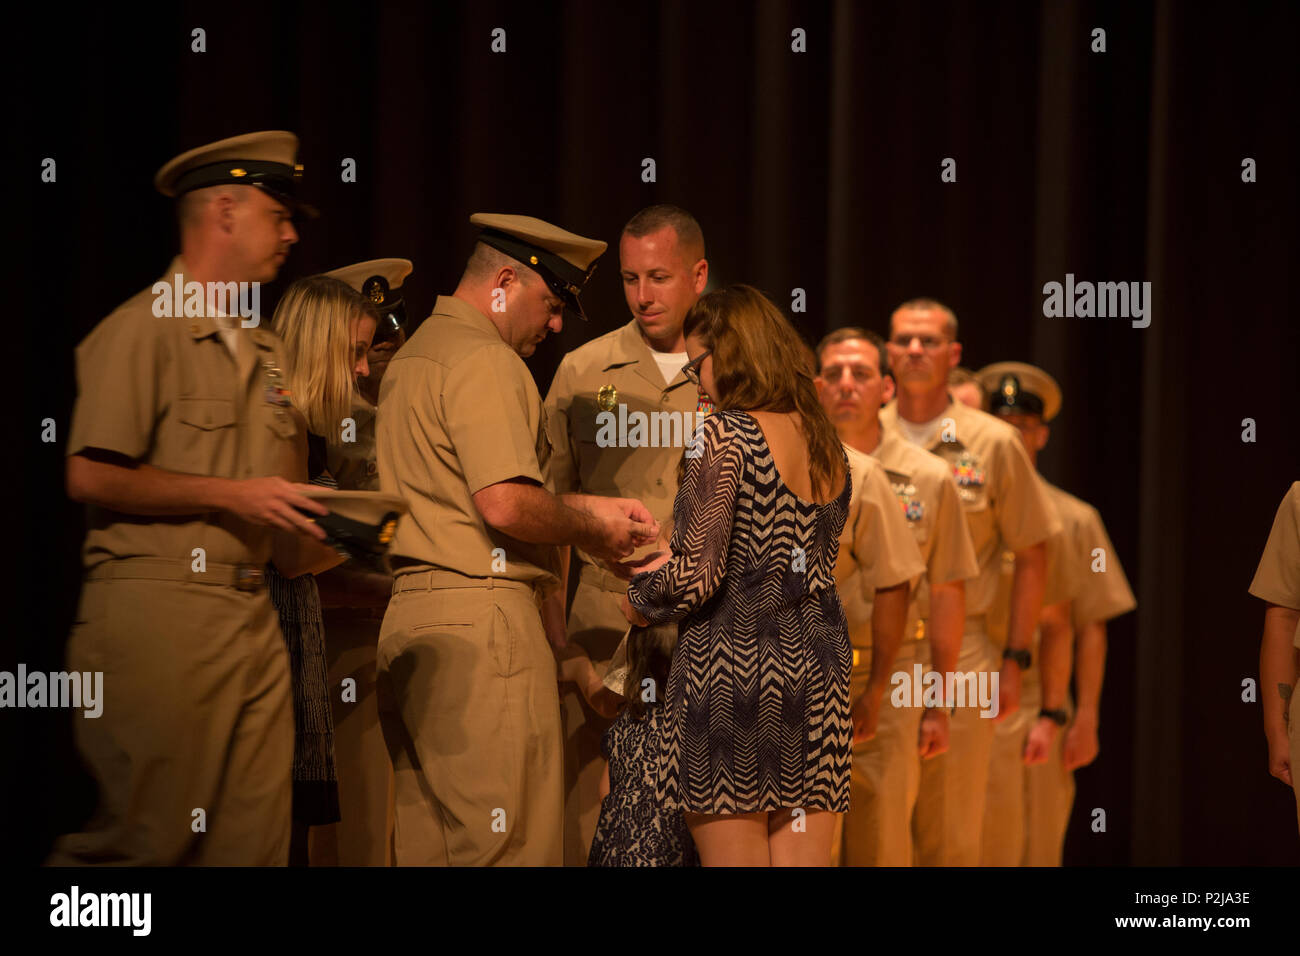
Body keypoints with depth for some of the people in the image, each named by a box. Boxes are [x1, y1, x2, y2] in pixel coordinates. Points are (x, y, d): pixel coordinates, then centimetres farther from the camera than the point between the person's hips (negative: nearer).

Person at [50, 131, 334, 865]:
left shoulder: (267, 351, 19)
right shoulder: (143, 331, -5)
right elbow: (92, 476, -14)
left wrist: (316, 519, 8)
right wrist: (233, 495, -14)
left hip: (252, 614, 8)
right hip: (160, 611, -8)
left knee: (255, 836, 4)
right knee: (151, 837, -7)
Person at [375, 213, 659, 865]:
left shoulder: (412, 357, 23)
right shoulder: (484, 360, -9)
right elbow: (505, 505, -20)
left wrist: (582, 508, 20)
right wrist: (590, 528, -3)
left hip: (407, 615, 10)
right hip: (481, 616, -10)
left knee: (429, 840, 10)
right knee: (511, 842, -11)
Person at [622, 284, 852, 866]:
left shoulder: (724, 435, -9)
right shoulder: (826, 442, 13)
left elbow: (698, 574, -16)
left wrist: (639, 602, 5)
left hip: (732, 662, -7)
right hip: (816, 666, 7)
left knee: (734, 857, -3)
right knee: (802, 856, 6)